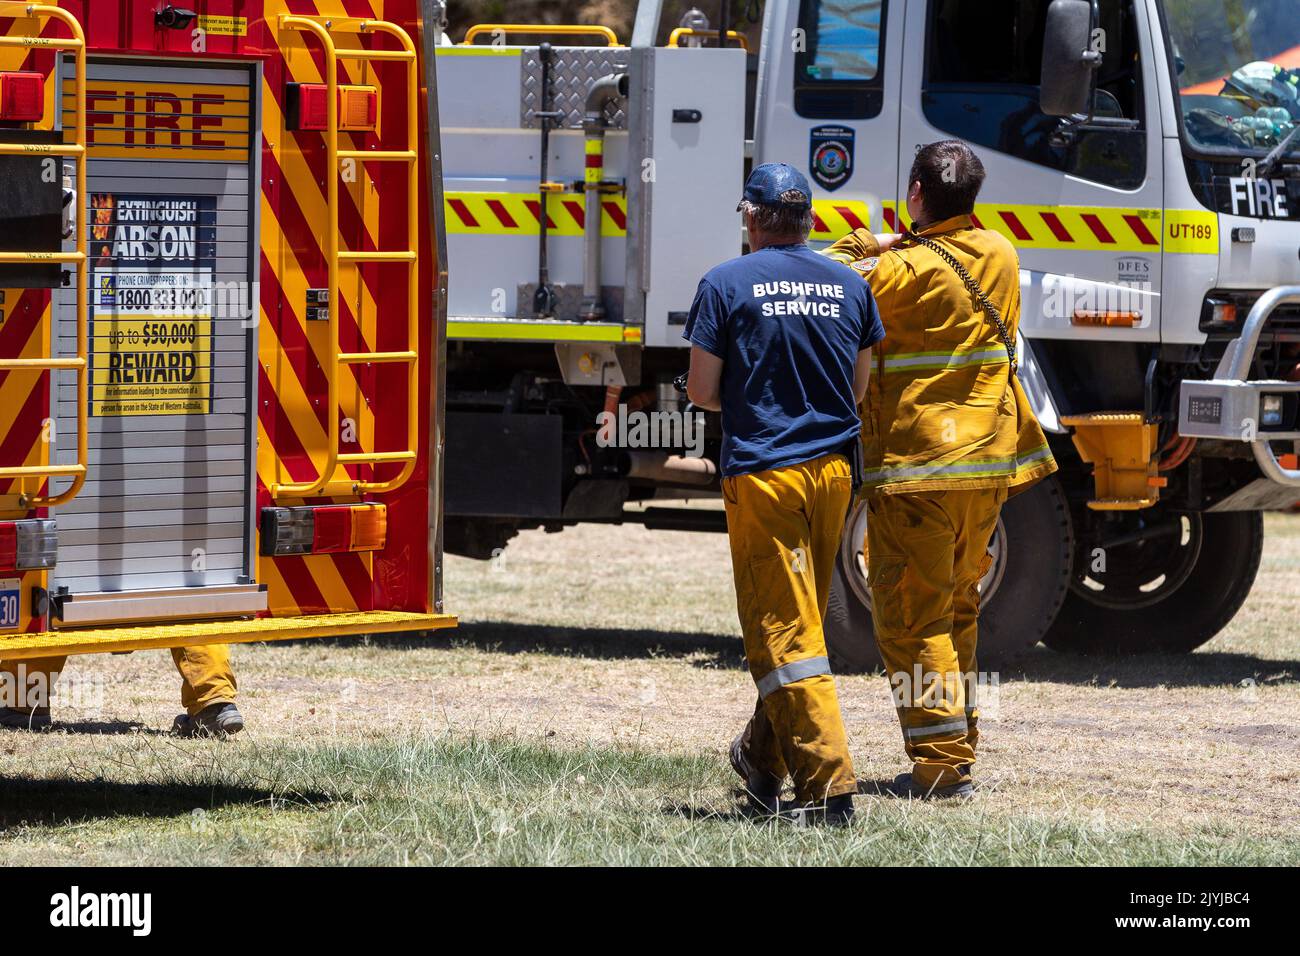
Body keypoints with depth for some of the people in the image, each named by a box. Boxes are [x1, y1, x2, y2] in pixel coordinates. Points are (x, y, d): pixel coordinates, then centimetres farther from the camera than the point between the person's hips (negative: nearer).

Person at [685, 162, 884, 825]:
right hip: (833, 471, 5)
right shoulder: (849, 287, 7)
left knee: (784, 633, -4)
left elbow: (701, 392, -4)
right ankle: (763, 759, 30)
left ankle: (829, 786, -12)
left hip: (762, 473, -5)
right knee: (798, 621, 18)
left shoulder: (726, 285, -6)